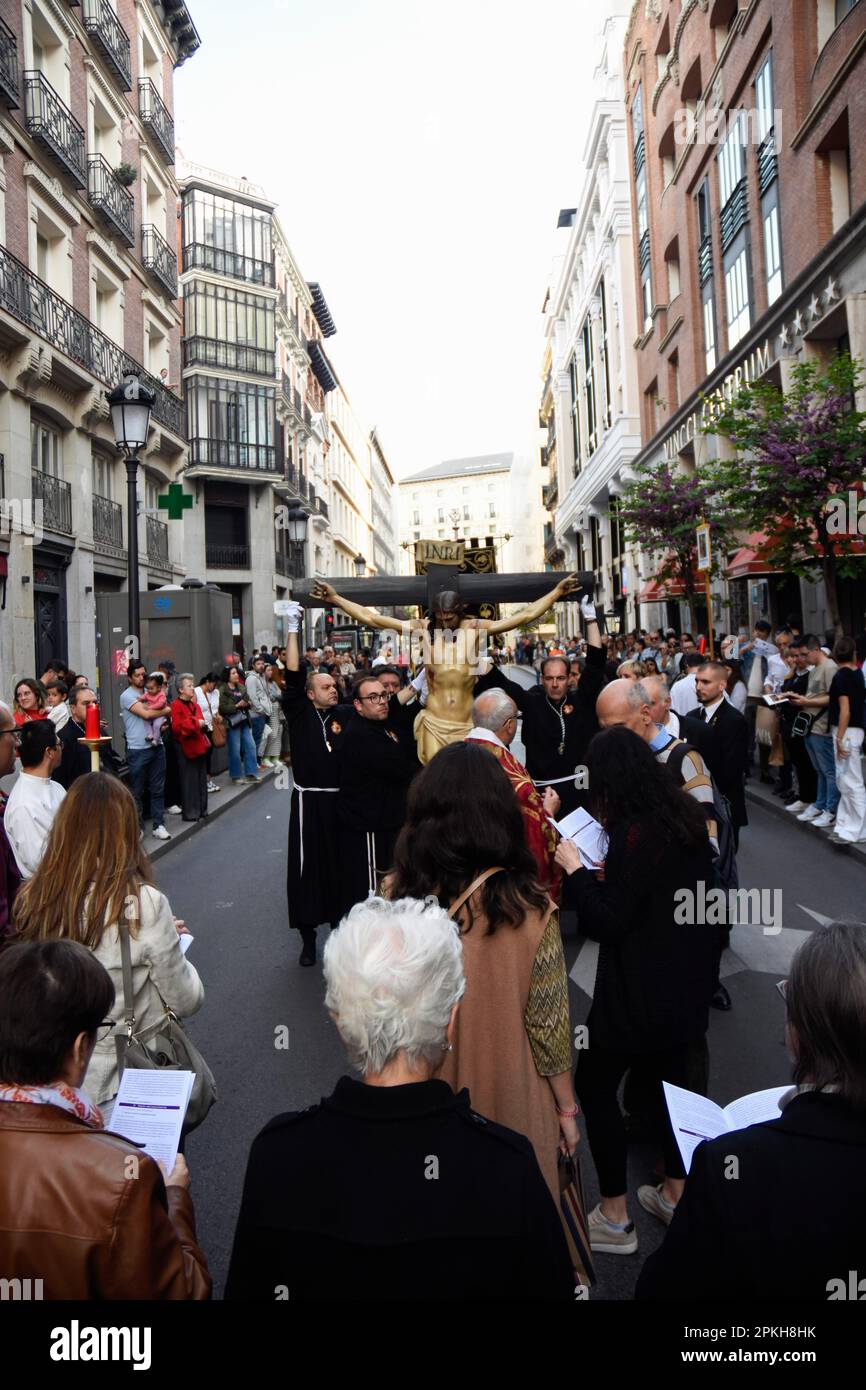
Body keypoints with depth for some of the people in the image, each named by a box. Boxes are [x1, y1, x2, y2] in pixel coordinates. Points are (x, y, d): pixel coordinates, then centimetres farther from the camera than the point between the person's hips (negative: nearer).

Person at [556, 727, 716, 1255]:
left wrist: (575, 868, -13)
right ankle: (675, 1192, 39)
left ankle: (614, 1219, 16)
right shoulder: (686, 816, 0)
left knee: (594, 1087, 7)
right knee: (673, 1076, 22)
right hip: (686, 977, 8)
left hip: (640, 988, -8)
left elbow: (606, 923, -22)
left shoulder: (634, 833, -24)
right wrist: (607, 870, 11)